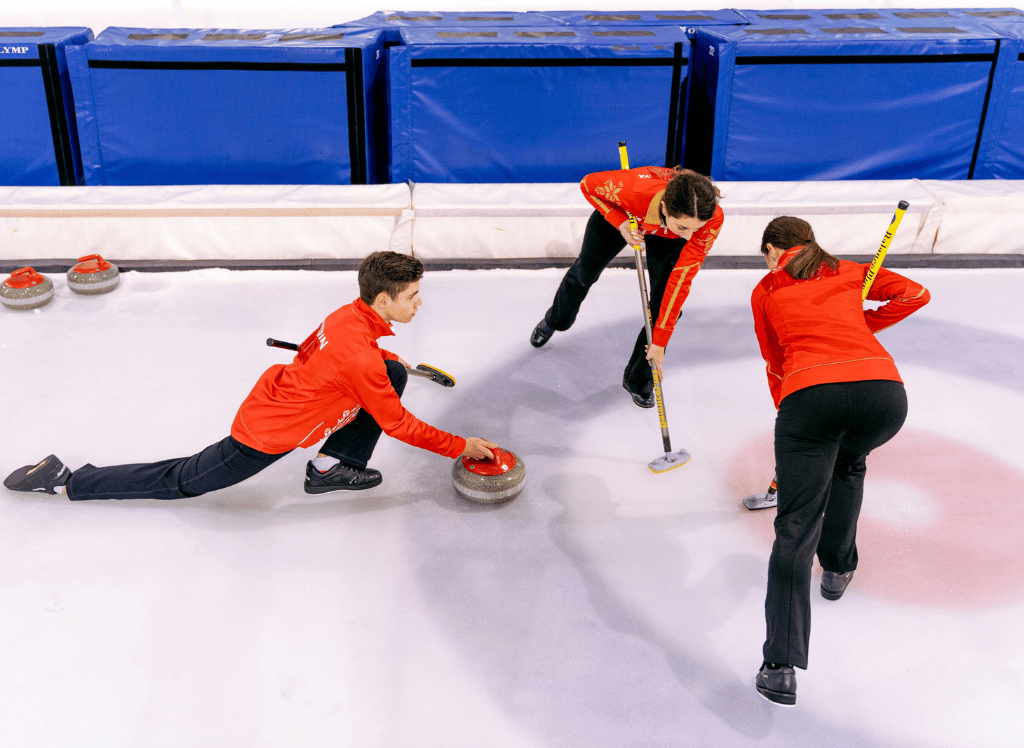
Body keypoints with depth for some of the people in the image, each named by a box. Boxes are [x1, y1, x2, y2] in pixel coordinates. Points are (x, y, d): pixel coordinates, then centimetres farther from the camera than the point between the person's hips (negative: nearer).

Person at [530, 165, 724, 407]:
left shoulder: (712, 219, -40)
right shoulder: (634, 189, -47)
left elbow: (681, 280, -33)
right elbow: (588, 184, -24)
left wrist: (660, 341, -28)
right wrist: (620, 223, -36)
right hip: (620, 215, 0)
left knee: (666, 306, -8)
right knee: (585, 272, 20)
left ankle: (639, 380, 18)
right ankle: (555, 321, 55)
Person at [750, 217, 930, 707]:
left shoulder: (765, 291, 25)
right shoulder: (848, 272, 29)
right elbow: (915, 294, 21)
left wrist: (789, 415, 41)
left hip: (811, 394, -3)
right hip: (883, 386, 3)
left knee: (796, 528, -4)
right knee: (848, 464, 36)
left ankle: (781, 665, -13)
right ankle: (838, 569, 45)